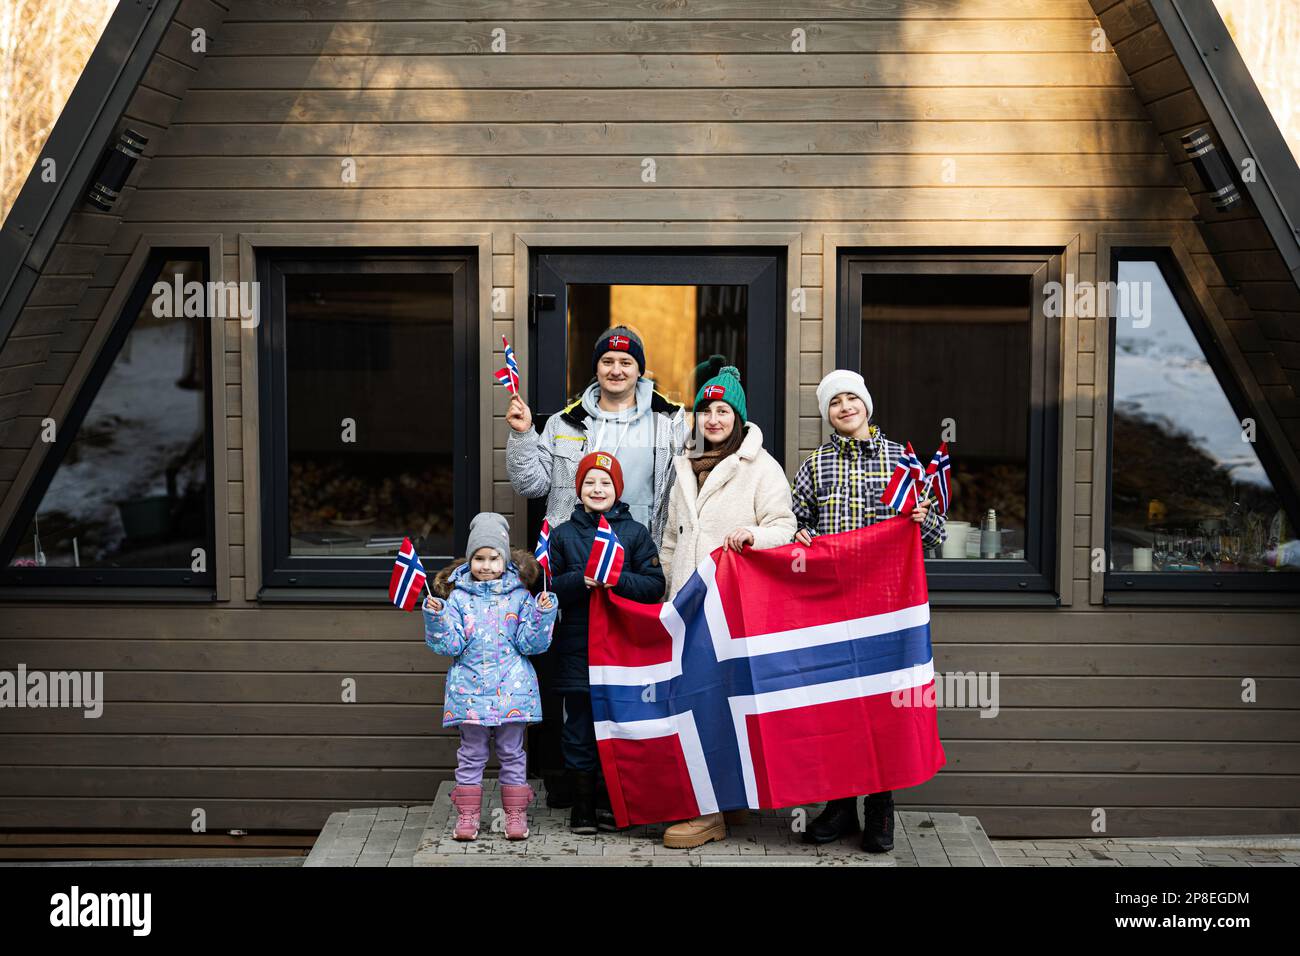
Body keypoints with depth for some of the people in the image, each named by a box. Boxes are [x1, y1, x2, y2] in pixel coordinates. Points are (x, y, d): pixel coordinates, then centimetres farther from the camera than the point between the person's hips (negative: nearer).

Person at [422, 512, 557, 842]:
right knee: (471, 754, 7)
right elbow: (450, 644, -3)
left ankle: (515, 814, 15)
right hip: (470, 687, 0)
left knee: (512, 752, 7)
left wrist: (543, 613, -13)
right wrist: (436, 617, -17)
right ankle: (467, 815, 15)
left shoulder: (518, 595, 3)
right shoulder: (457, 596, 2)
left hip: (511, 688, 0)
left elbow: (530, 643, 0)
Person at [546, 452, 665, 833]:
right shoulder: (563, 534, 9)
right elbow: (547, 587, 4)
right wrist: (580, 580, -13)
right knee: (579, 726, 2)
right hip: (577, 647, 0)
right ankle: (582, 803, 13)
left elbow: (655, 585, 0)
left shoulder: (635, 532, 6)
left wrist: (618, 580, -15)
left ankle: (612, 801, 17)